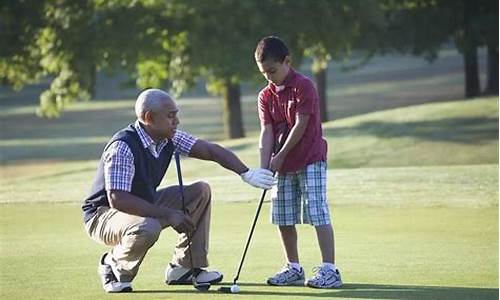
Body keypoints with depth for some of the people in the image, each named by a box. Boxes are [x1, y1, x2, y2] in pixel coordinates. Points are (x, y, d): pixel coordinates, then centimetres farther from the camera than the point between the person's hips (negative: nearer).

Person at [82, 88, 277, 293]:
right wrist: (168, 214, -36)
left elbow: (210, 150, -4)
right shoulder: (122, 147, -29)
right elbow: (117, 199, -36)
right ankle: (113, 266, -8)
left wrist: (246, 174, -19)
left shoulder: (169, 139, -5)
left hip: (144, 204, 9)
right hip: (103, 214, -8)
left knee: (201, 192, -1)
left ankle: (184, 268, 3)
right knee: (148, 228, -40)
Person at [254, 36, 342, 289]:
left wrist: (281, 156, -13)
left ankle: (329, 270, -14)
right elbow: (267, 132, 0)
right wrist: (264, 166, -11)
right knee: (283, 218, 9)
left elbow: (300, 125, -15)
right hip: (283, 165, 7)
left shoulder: (304, 86, -11)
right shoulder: (266, 95, 7)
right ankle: (293, 269, 21)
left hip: (310, 160, -7)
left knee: (318, 214, -12)